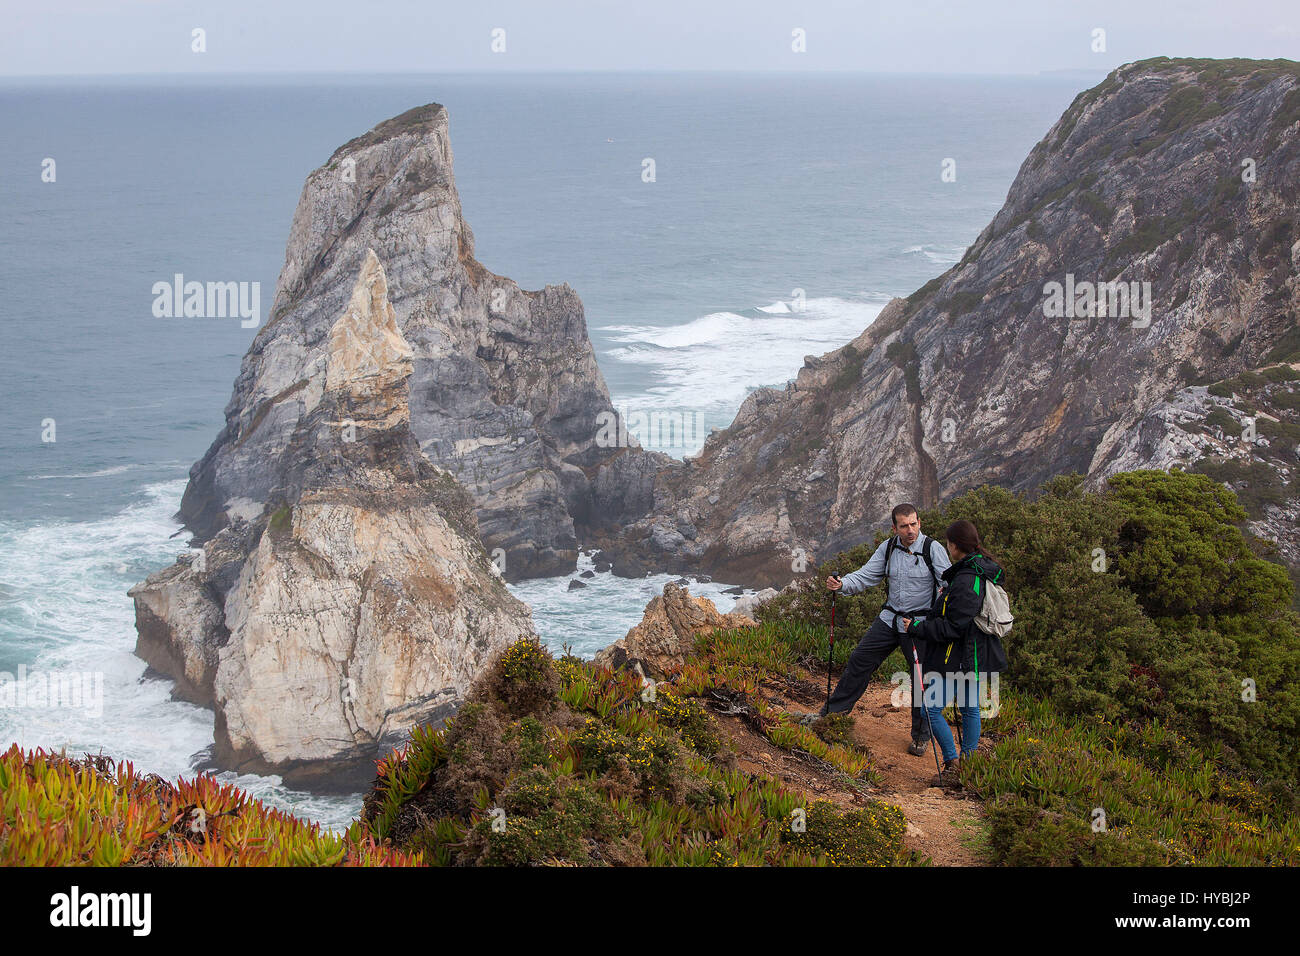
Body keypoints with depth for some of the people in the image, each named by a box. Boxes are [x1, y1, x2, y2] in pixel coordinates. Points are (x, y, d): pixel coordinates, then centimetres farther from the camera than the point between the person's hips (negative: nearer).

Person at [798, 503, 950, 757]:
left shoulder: (932, 549, -13)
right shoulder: (888, 548, 1)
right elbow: (866, 576, 0)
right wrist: (842, 585, -19)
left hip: (921, 624, -4)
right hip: (890, 619, 5)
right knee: (859, 661, 6)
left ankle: (921, 738, 18)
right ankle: (831, 712, 19)